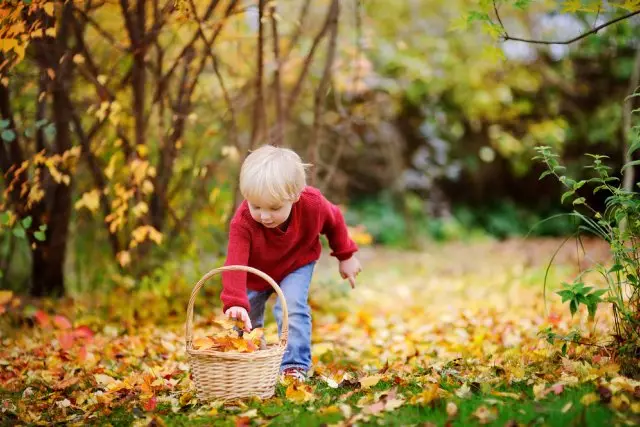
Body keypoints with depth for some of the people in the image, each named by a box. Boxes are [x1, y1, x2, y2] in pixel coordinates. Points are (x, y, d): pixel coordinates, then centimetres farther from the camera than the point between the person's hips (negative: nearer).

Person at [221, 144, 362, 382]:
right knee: (246, 319, 8)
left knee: (292, 308, -23)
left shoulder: (312, 204, -34)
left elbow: (334, 220, -10)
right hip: (256, 271, 1)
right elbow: (235, 264, -51)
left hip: (297, 264, 0)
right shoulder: (242, 222, -41)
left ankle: (295, 366, -15)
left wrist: (346, 256, -1)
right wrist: (234, 303, -65)